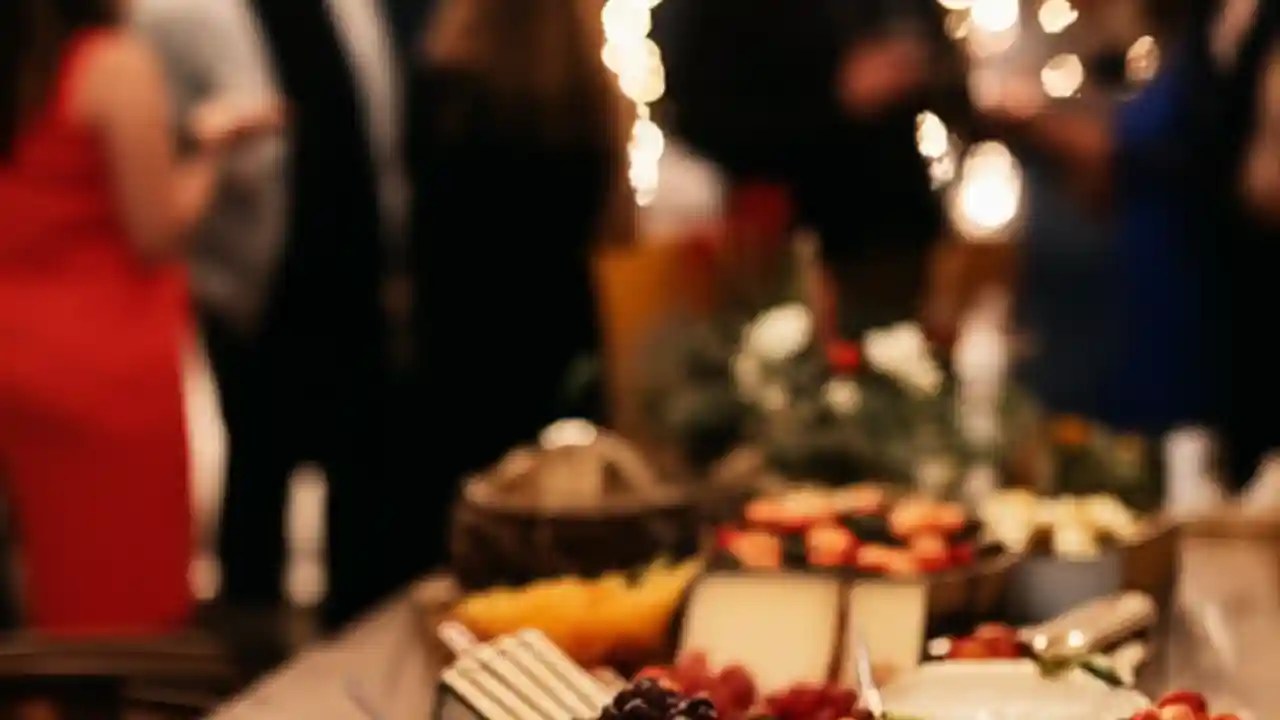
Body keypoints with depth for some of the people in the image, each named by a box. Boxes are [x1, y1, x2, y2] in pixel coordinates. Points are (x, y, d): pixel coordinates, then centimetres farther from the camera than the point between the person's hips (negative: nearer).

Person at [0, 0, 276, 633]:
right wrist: (209, 147, -2)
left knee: (57, 572, 18)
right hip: (106, 357, -6)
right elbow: (156, 232, -15)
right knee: (125, 579, 6)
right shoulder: (116, 65, -17)